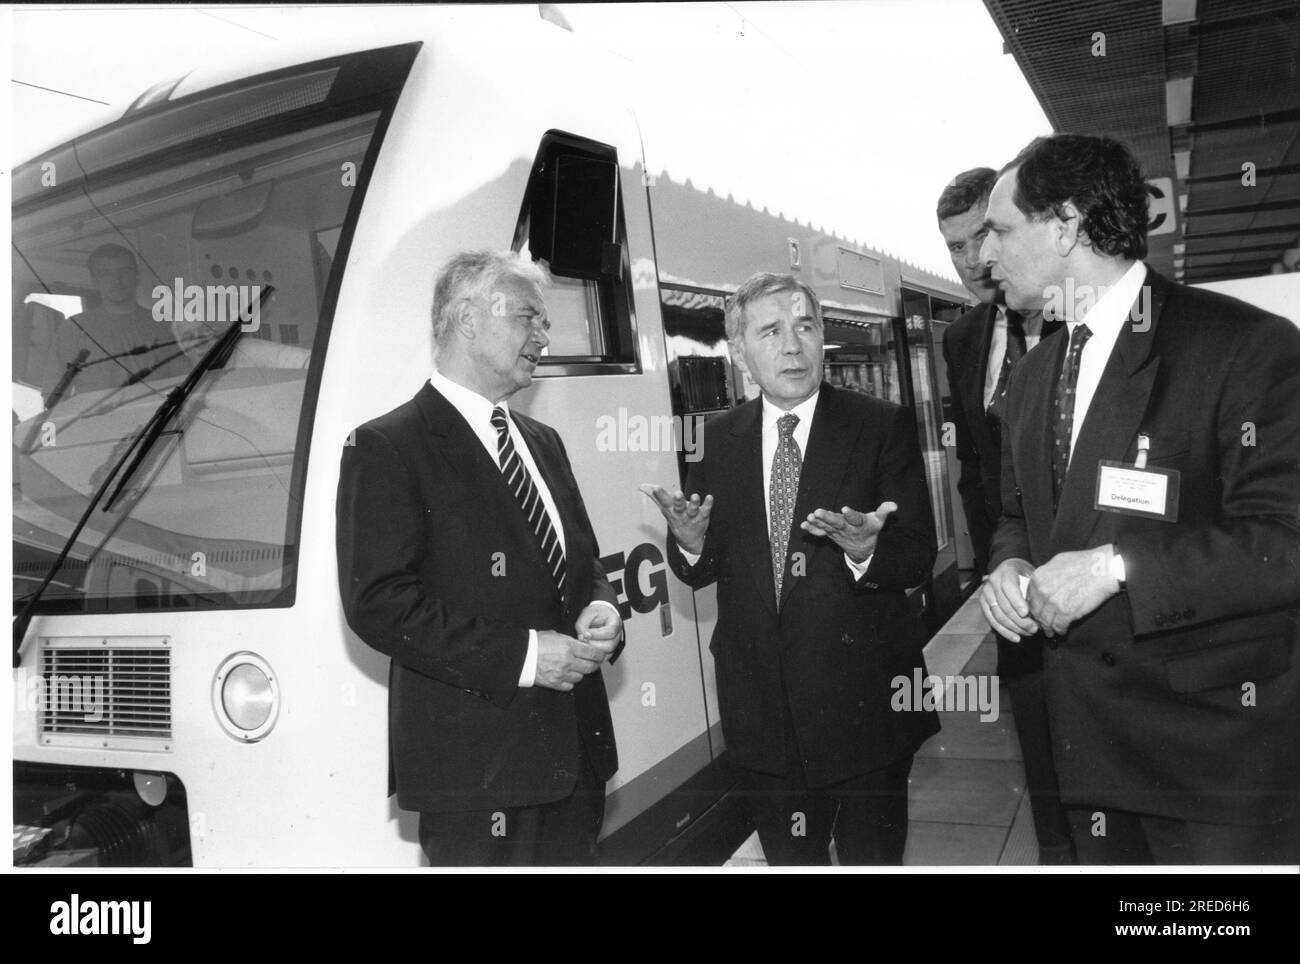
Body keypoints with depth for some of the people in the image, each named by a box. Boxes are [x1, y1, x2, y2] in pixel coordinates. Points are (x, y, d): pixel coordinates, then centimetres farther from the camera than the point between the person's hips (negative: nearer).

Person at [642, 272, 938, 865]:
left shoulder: (883, 426, -6)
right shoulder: (718, 440, 2)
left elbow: (918, 557, -9)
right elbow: (701, 572, 5)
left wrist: (866, 552, -30)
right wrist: (689, 544, -18)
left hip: (863, 703, -2)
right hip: (762, 705, 3)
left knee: (873, 856, 14)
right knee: (788, 859, 20)